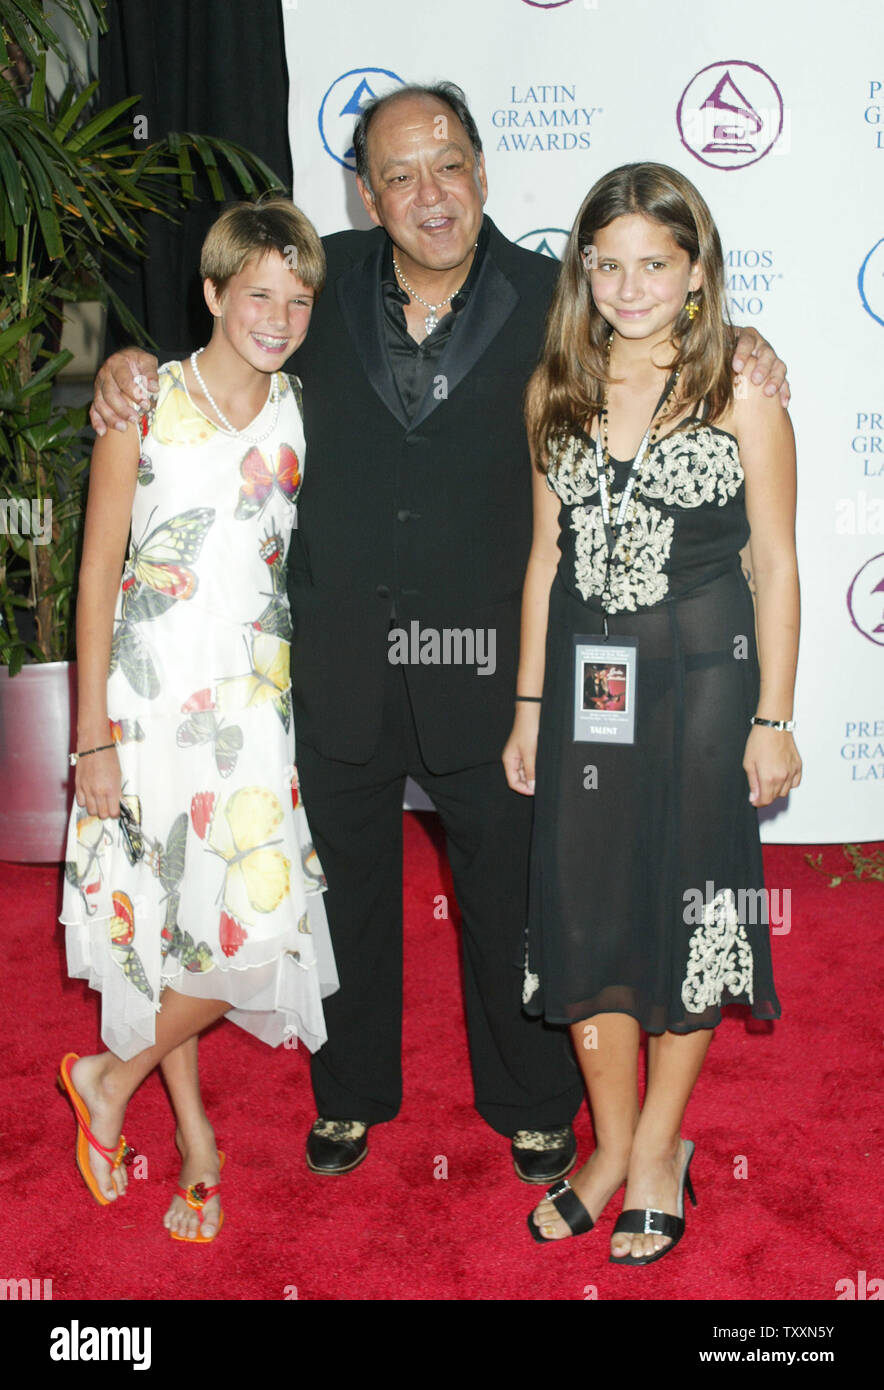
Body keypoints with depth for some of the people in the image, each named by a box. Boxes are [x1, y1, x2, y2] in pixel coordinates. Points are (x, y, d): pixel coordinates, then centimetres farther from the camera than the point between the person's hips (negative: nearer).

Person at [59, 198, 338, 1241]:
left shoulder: (299, 414, 6)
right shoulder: (144, 403, -3)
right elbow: (99, 570, -4)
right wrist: (93, 733, -7)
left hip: (258, 696, 2)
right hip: (150, 692, -2)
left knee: (261, 920, -7)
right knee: (158, 915, 7)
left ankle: (110, 1076, 17)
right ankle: (194, 1135, 27)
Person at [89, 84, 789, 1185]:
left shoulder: (550, 298, -5)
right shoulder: (326, 281, -2)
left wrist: (735, 345, -9)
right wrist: (131, 365, -4)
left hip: (484, 666, -1)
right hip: (339, 667, 2)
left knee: (511, 896, 13)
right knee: (347, 889, 18)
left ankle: (533, 1104, 38)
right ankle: (351, 1092, 42)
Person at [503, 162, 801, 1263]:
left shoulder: (741, 393, -3)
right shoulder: (559, 391, 7)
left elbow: (775, 561, -3)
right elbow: (548, 553, 9)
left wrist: (772, 718, -6)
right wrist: (530, 703, 8)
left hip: (701, 676, -3)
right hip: (584, 677, 4)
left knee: (685, 911, 7)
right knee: (584, 914, 7)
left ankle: (658, 1148, 26)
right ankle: (613, 1144, 26)